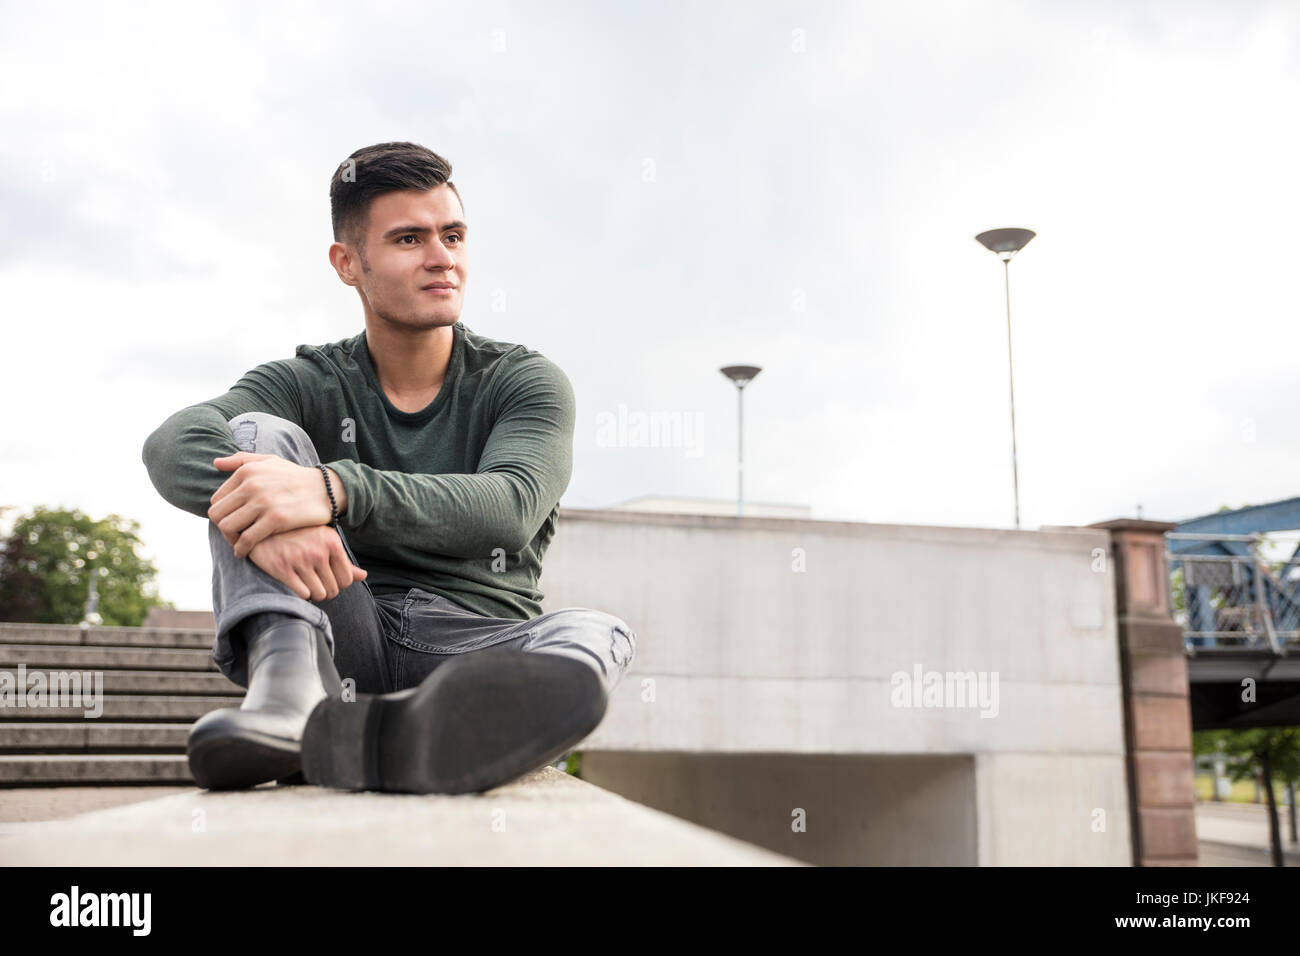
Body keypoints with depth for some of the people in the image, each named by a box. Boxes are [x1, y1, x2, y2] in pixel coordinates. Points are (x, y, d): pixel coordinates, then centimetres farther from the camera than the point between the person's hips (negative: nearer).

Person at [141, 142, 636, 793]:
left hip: (477, 641, 0)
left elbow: (509, 508, -17)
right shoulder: (308, 385, 9)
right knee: (258, 434, -13)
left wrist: (333, 491, -33)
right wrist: (257, 517, -37)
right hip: (346, 638, 1)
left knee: (595, 632, -32)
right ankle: (289, 684, -36)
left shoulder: (525, 381, 5)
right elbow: (174, 443, -12)